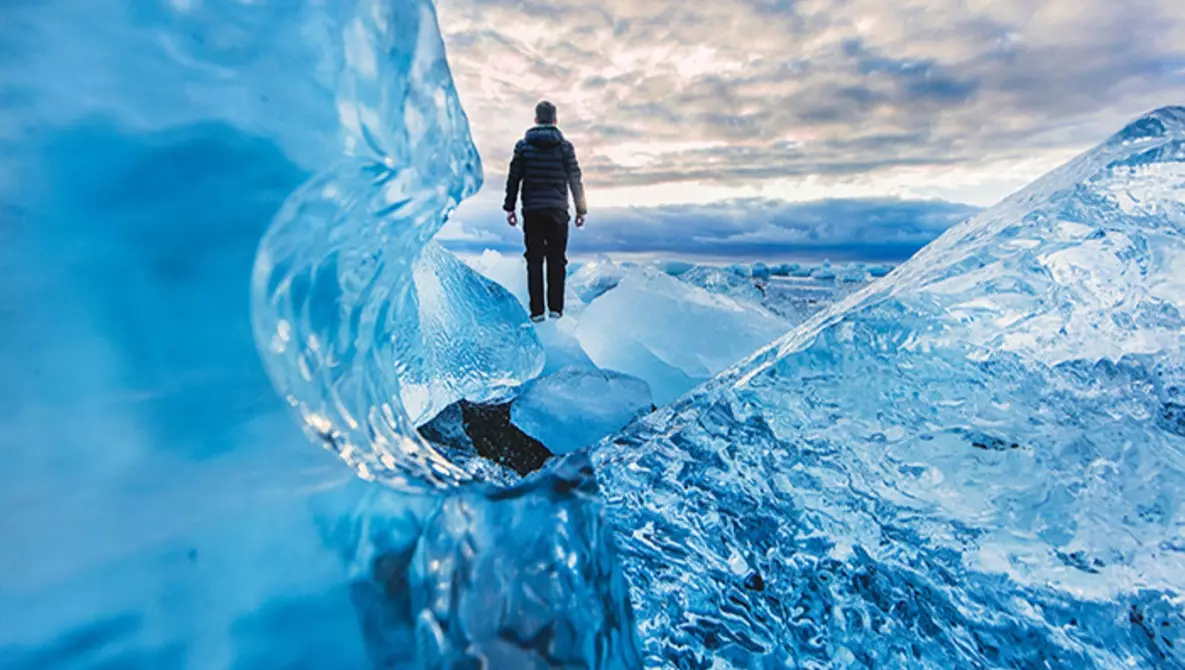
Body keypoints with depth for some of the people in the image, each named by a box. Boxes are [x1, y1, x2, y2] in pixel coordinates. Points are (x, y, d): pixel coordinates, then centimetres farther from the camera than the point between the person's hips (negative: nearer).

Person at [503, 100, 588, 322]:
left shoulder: (523, 145, 3)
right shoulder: (565, 146, 2)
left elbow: (513, 179, 3)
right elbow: (575, 180, 2)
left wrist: (509, 207, 9)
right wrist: (581, 209, 8)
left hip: (532, 211, 0)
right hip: (557, 210, 0)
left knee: (534, 260, 3)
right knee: (557, 260, 6)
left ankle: (537, 310, 3)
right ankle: (556, 308, 6)